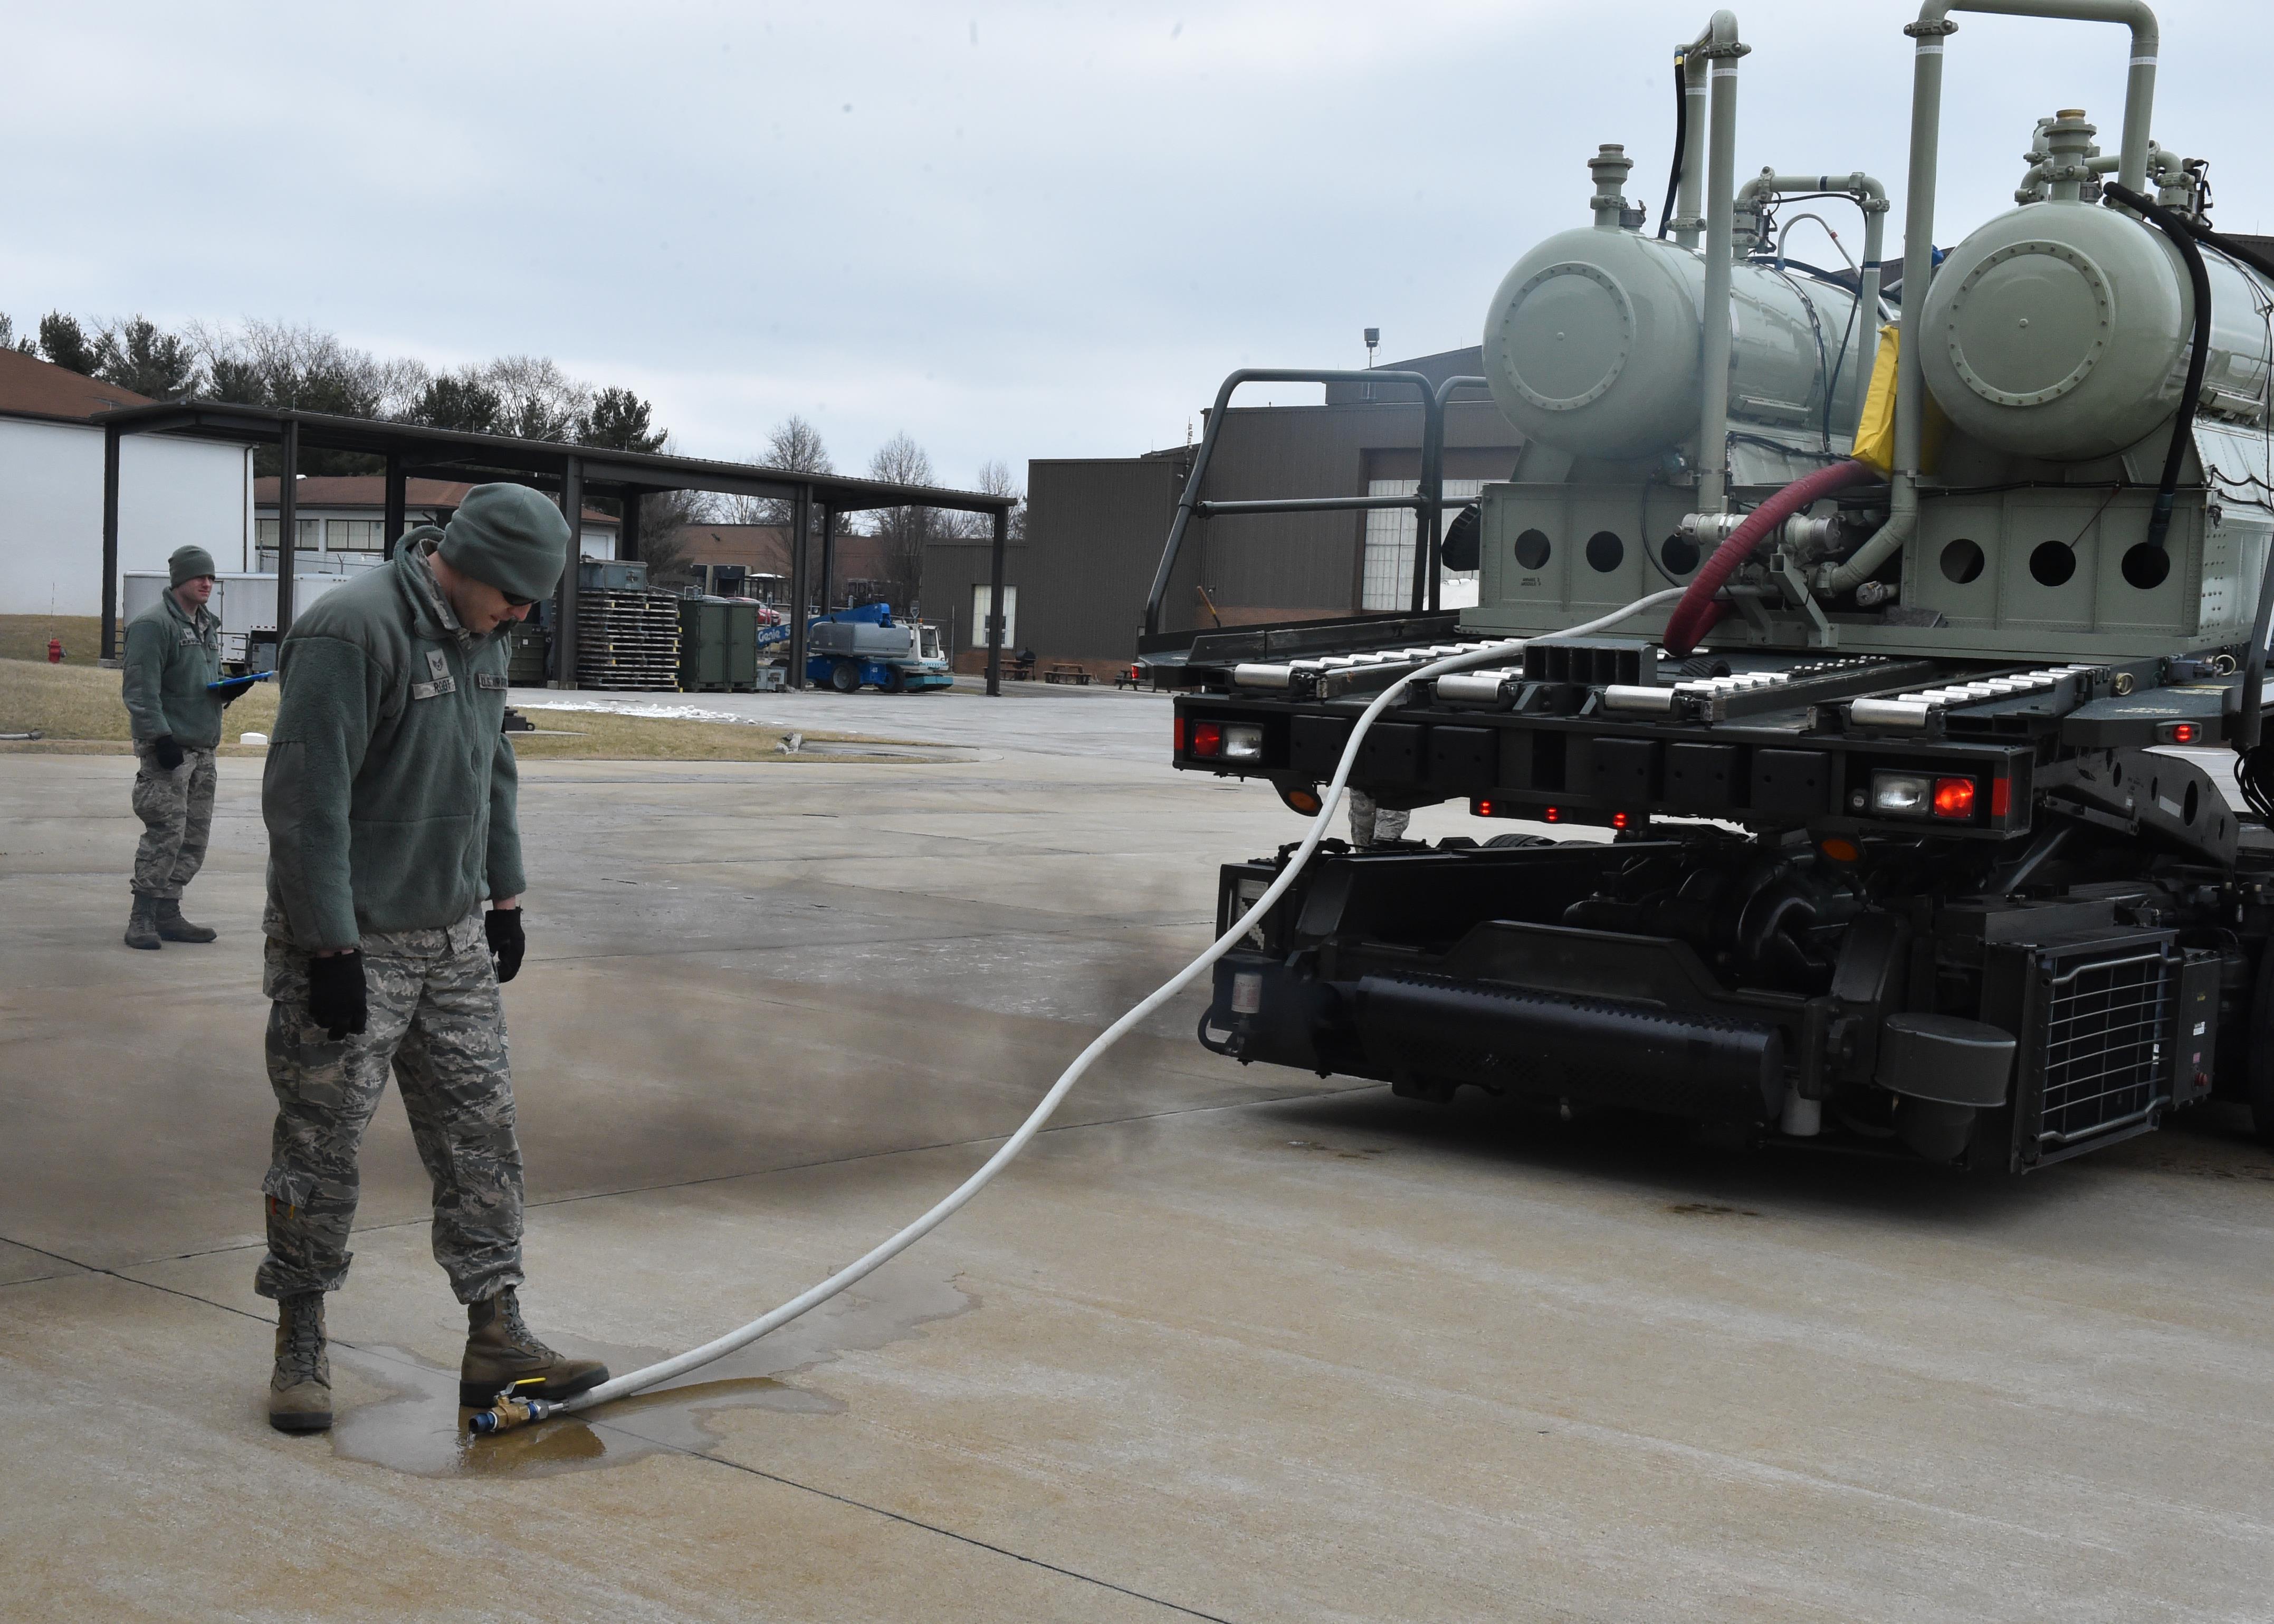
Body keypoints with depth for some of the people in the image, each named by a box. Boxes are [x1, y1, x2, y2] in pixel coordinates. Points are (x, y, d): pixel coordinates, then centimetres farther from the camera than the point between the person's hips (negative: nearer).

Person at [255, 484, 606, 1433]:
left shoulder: (481, 636, 9)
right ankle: (301, 1343, 20)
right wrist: (331, 950, -21)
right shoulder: (352, 632, -19)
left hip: (454, 938, 8)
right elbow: (307, 802, -22)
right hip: (351, 946, -8)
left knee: (481, 1135, 7)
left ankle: (496, 1338, 14)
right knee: (323, 1149, 4)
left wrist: (504, 895, 19)